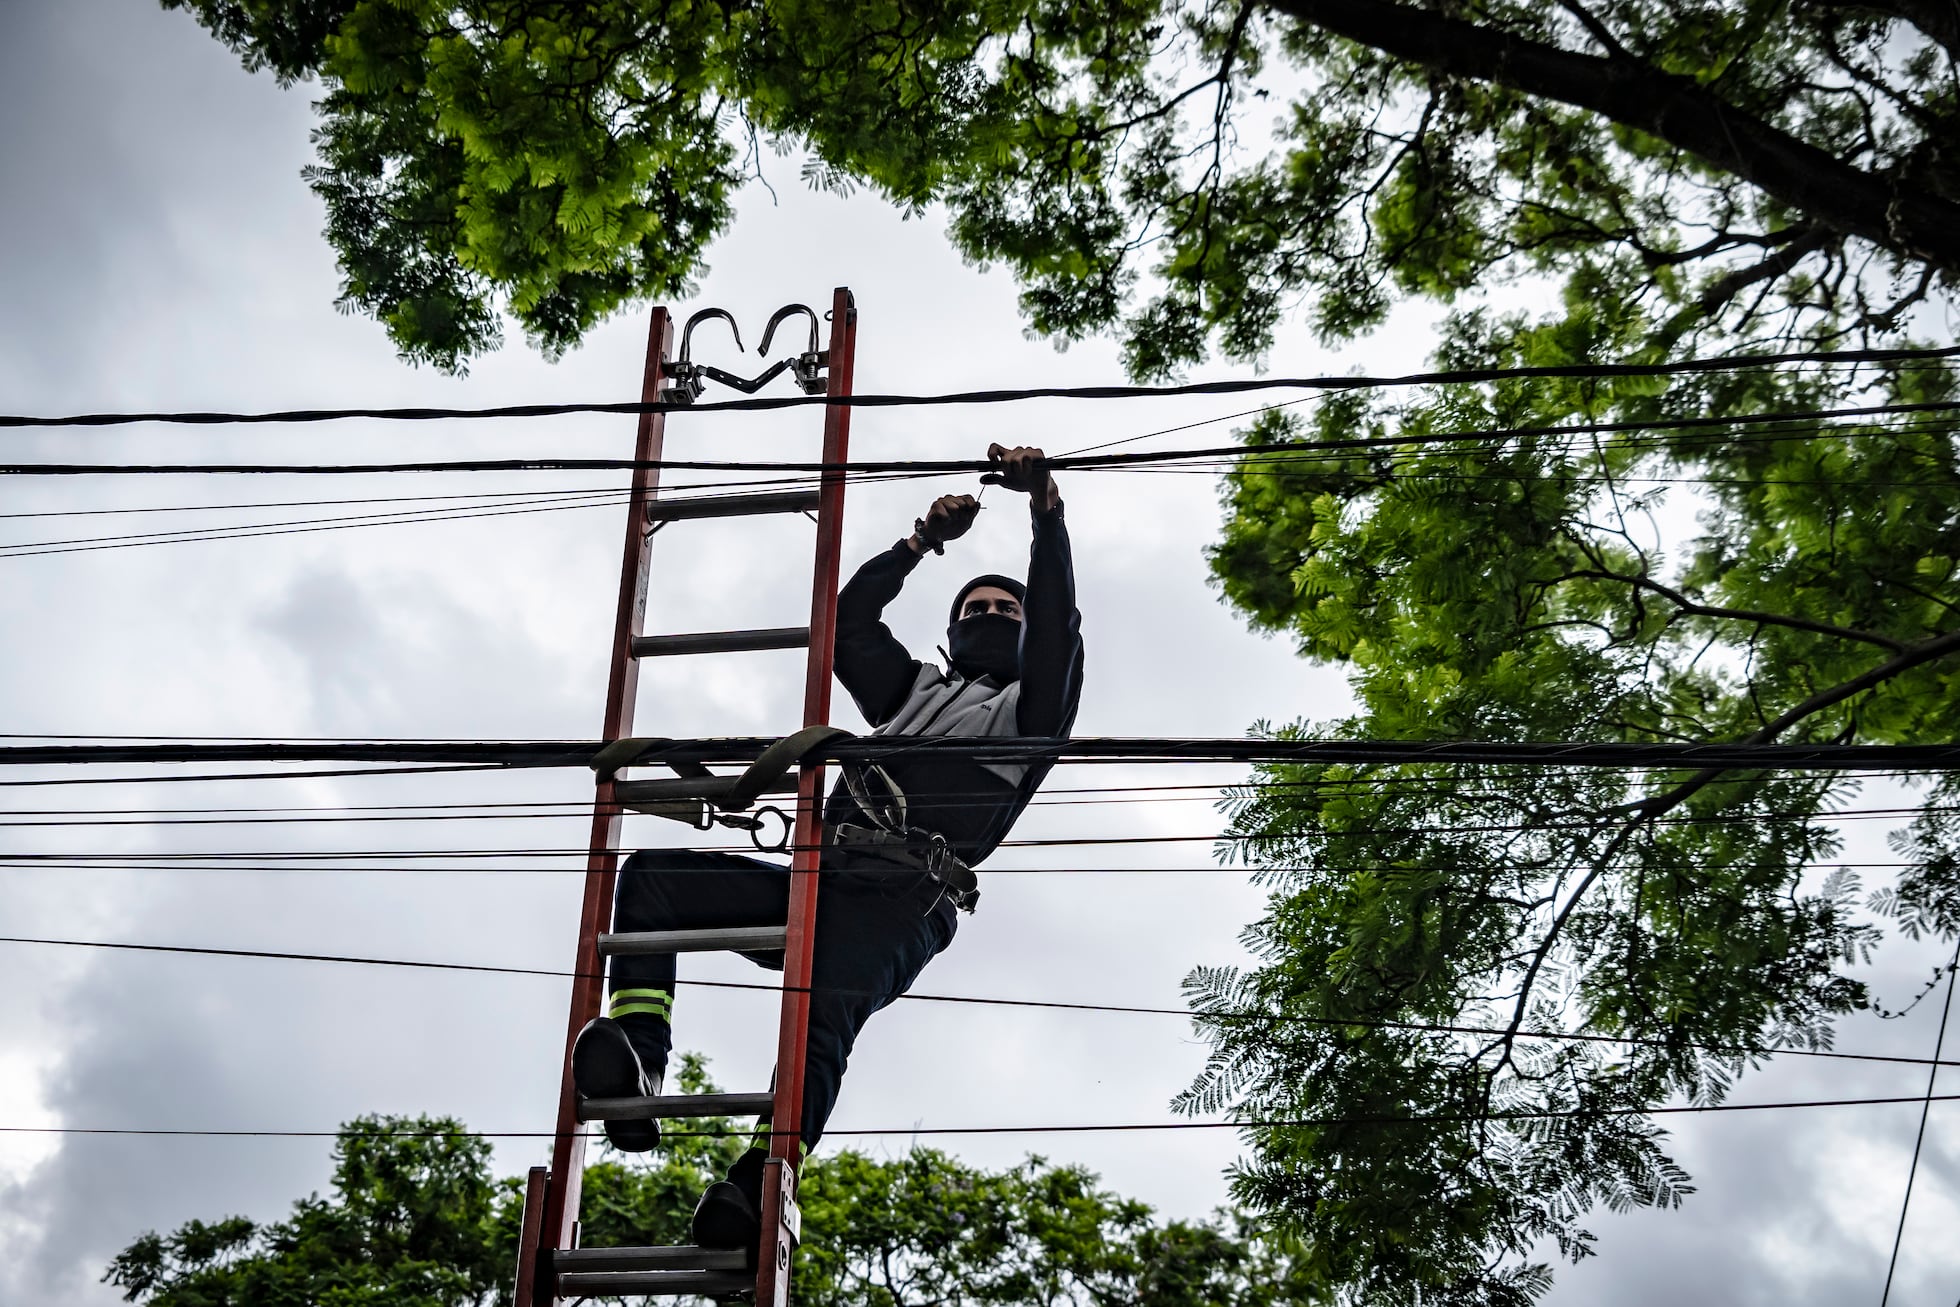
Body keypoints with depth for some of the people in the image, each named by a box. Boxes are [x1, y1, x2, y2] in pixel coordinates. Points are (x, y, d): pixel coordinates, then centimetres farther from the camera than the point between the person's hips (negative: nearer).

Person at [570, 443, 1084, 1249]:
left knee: (824, 1014, -35)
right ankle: (638, 1061, -29)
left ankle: (751, 1195, -50)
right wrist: (923, 540, 24)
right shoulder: (913, 689, 36)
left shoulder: (1032, 707, 20)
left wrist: (1046, 508, -2)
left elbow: (1059, 624, 5)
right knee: (650, 877, -10)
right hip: (819, 887, 6)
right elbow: (851, 620, 28)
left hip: (904, 910, -6)